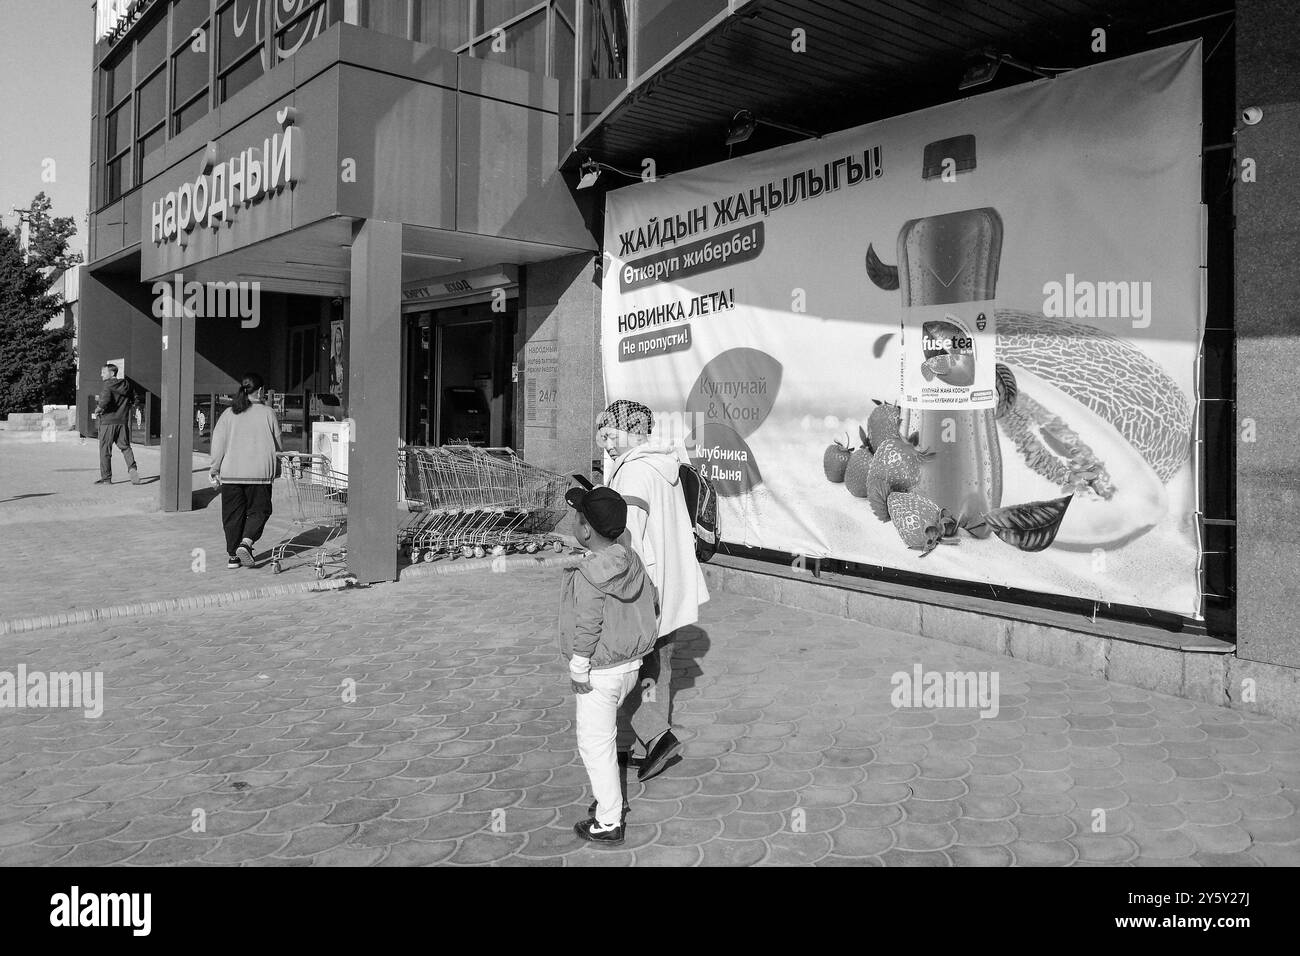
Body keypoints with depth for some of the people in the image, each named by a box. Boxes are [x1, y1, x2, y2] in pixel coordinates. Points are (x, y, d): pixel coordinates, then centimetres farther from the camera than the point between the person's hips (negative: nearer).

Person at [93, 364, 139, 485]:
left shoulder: (108, 385, -10)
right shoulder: (126, 385, 11)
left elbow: (105, 399, -24)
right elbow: (130, 401, 17)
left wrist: (99, 408, -7)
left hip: (108, 422, -6)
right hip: (122, 421, 6)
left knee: (105, 450, 4)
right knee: (125, 447, 11)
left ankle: (106, 477, 7)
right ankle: (132, 468, -12)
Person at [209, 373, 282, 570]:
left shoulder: (228, 415, 6)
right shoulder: (268, 414, 0)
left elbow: (218, 444, 4)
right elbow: (277, 445, 5)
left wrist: (214, 470, 11)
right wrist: (276, 471, 17)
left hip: (231, 473, 3)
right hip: (259, 473, -2)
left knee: (233, 514, 10)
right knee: (258, 511, 7)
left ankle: (232, 555, 14)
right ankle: (246, 543, -15)